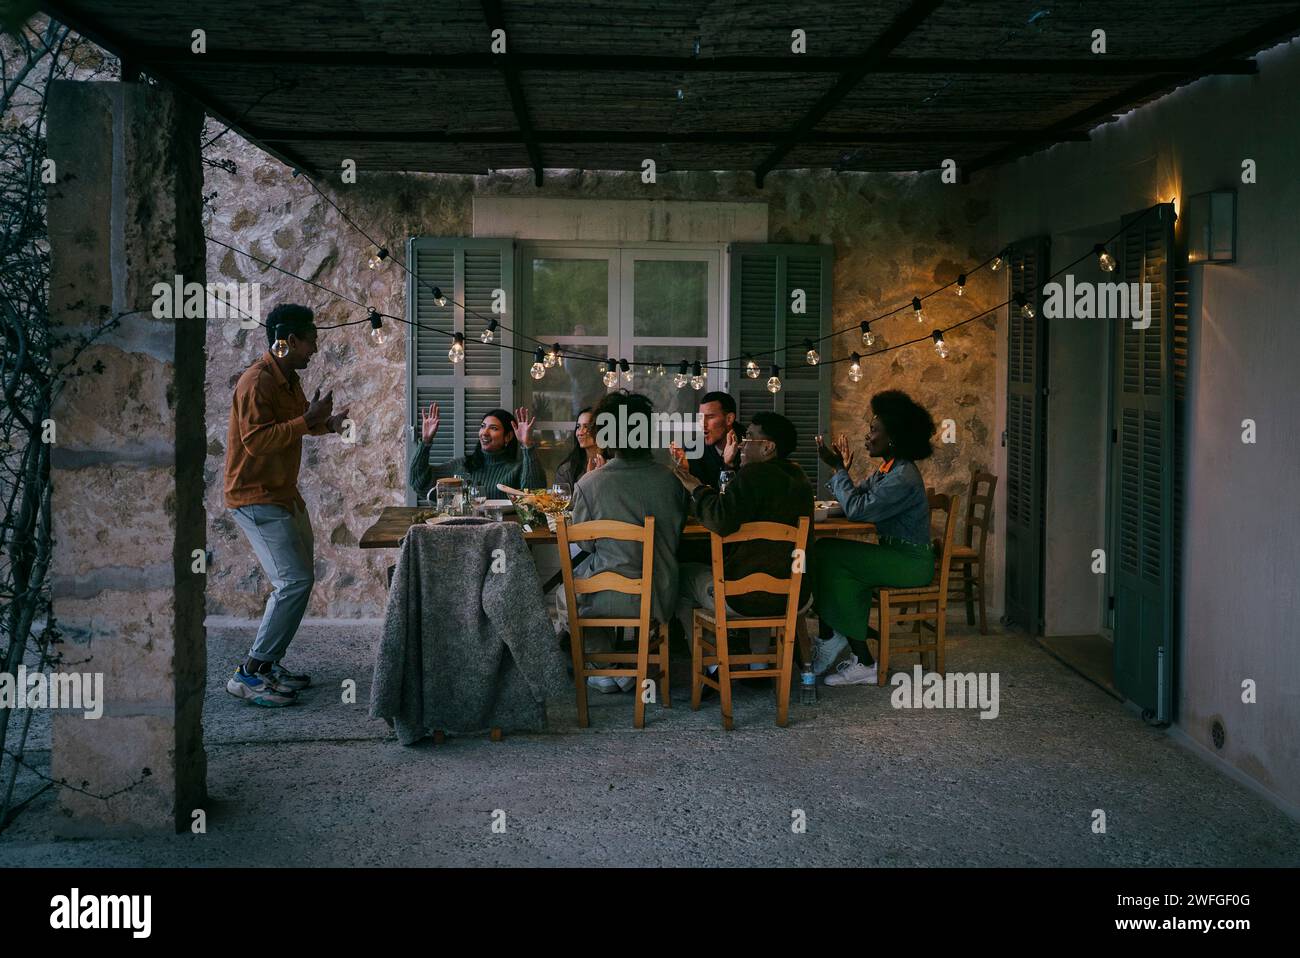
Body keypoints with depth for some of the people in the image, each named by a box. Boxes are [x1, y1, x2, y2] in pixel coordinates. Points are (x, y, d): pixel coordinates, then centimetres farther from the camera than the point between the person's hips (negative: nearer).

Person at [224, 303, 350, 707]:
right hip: (256, 499, -11)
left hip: (284, 493, 11)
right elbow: (257, 440, -28)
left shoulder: (289, 379, 11)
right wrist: (308, 420, -27)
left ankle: (270, 663, 21)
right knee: (295, 581, -17)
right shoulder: (257, 382, -19)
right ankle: (248, 674, -12)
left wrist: (326, 423, 10)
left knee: (298, 579, 13)